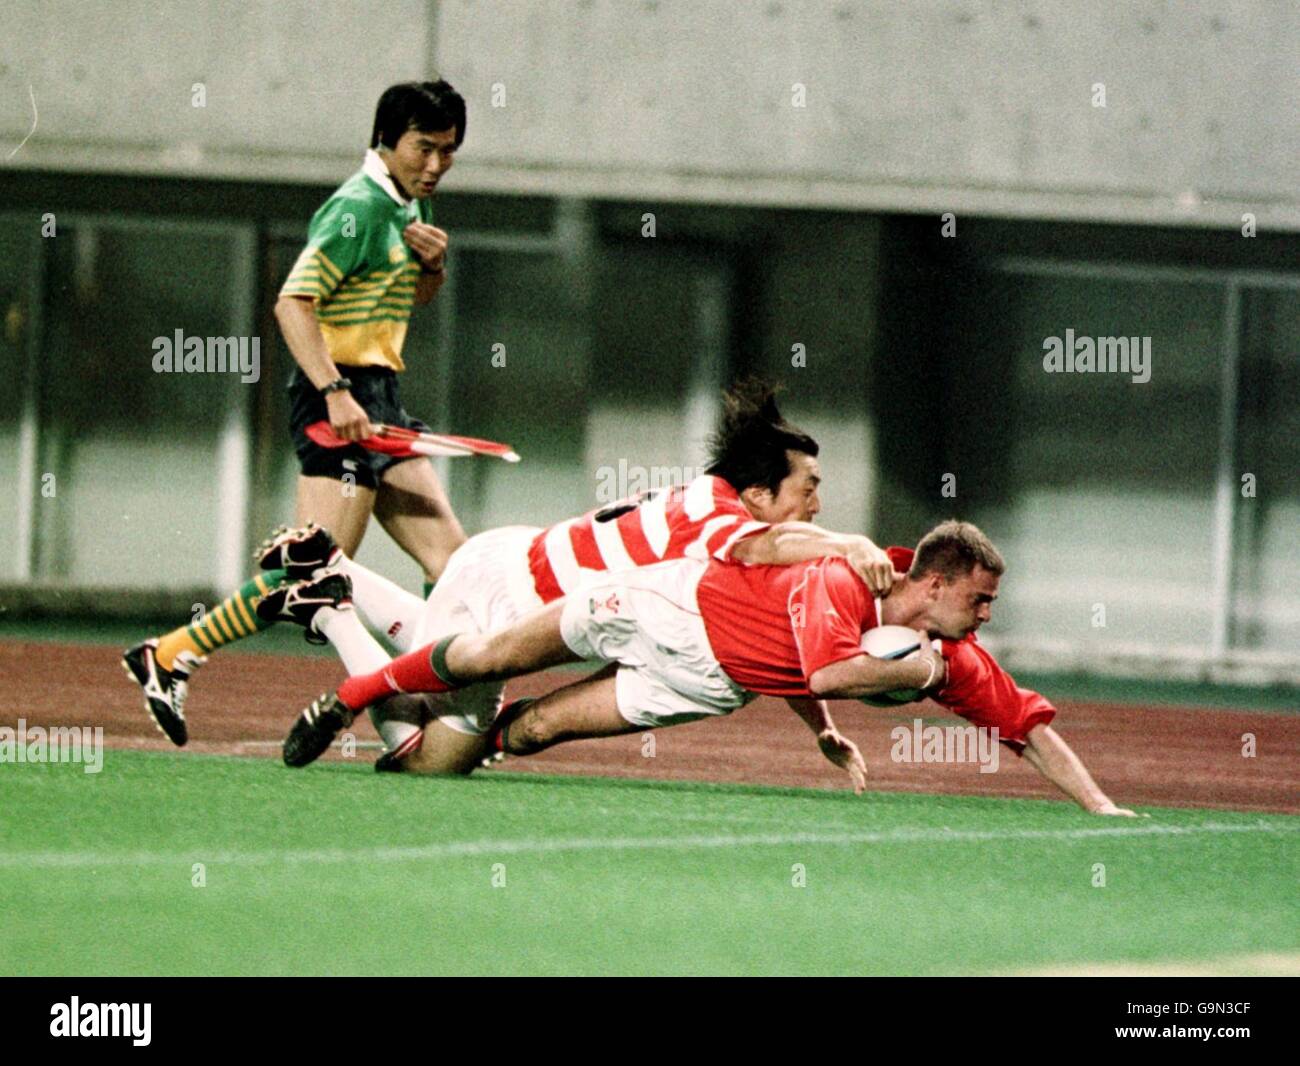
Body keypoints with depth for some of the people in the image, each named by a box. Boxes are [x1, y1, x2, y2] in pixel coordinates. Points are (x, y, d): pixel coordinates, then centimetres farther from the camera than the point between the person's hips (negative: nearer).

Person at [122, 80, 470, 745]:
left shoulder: (411, 206, 15)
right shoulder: (358, 210, -13)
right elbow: (293, 303, -22)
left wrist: (433, 266, 8)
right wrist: (335, 390, -31)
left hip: (380, 399, 10)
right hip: (340, 398, -10)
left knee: (449, 556, 6)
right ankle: (169, 658, -12)